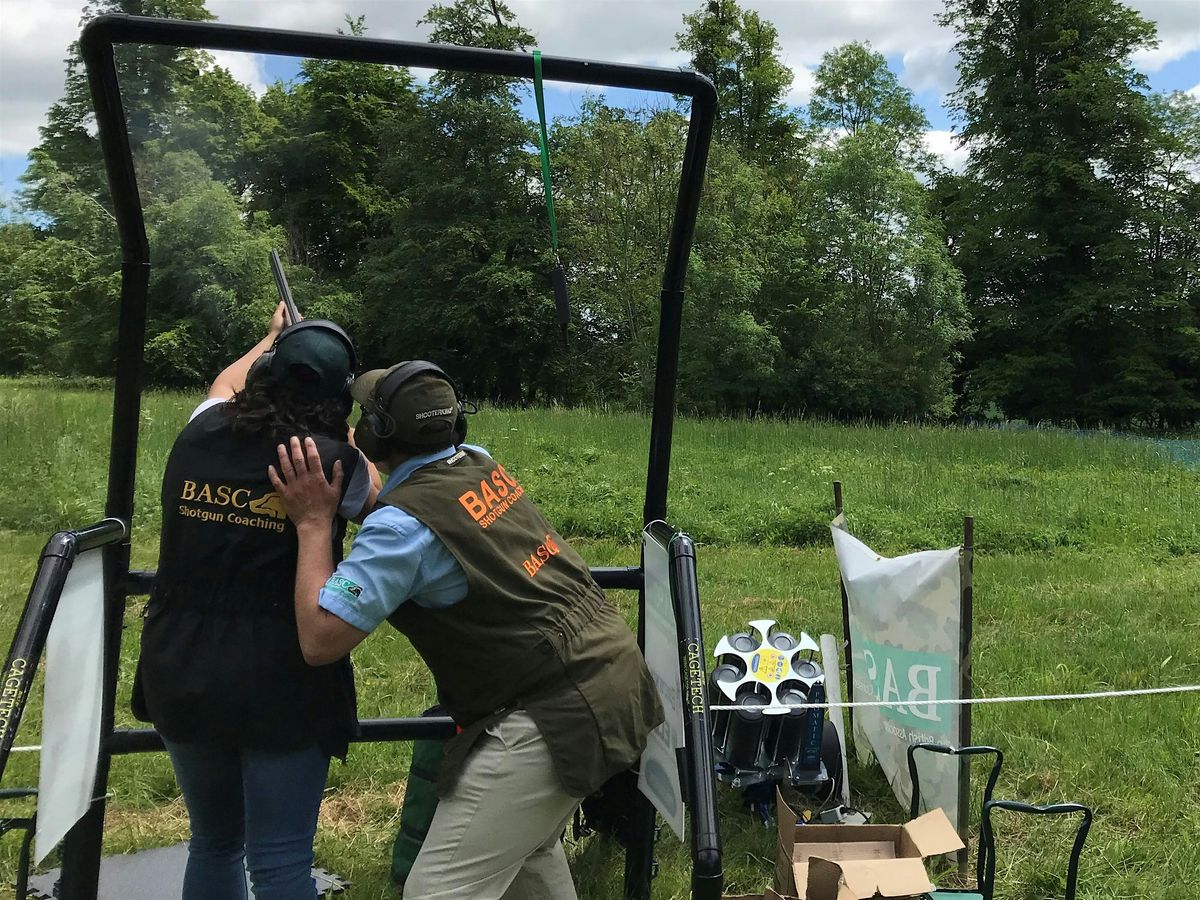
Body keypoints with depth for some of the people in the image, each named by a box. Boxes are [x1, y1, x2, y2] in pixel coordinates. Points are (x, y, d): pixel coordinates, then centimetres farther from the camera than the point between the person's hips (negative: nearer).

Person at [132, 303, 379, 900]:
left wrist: (272, 339, 40)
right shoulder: (333, 462, -12)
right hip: (281, 684, -5)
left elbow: (224, 386, 24)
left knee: (213, 842, 23)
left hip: (178, 677, 5)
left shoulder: (200, 437, 0)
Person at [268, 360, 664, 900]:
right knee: (528, 851, 29)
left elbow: (320, 641, -16)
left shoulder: (403, 524, -16)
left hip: (554, 718, -9)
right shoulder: (481, 463, 7)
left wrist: (313, 523, -9)